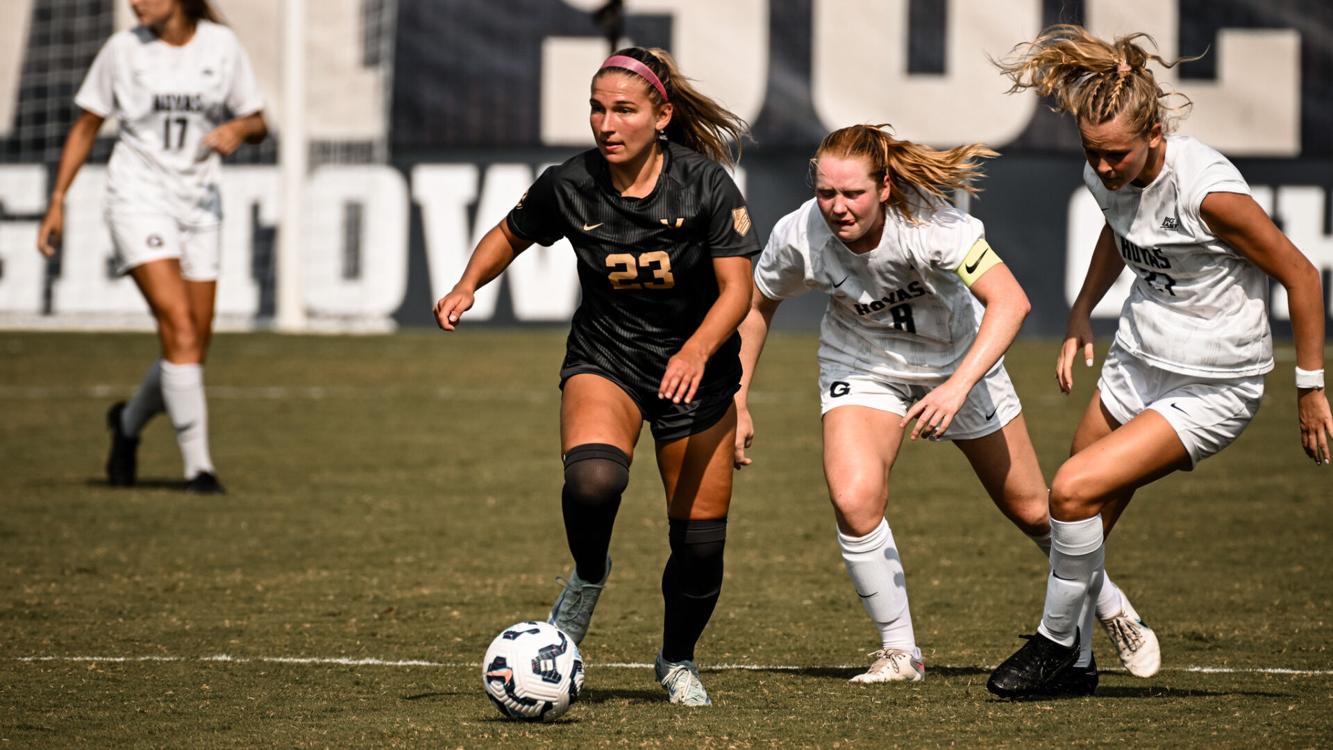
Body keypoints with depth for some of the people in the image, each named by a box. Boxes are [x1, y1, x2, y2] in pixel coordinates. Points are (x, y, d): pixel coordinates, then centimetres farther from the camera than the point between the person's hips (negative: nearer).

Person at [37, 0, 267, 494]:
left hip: (198, 203, 3)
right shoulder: (123, 50, -3)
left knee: (195, 345, 5)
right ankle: (198, 466, -15)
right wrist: (57, 203, 2)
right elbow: (85, 128, 6)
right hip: (139, 198, -3)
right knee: (180, 329, -18)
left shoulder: (222, 46, 1)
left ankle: (129, 422, 33)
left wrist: (238, 128, -16)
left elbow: (256, 124, 8)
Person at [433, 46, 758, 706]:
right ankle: (588, 578, 0)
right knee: (593, 479, -33)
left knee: (700, 544, 2)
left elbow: (736, 287, -17)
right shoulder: (568, 186, -12)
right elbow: (510, 235, 8)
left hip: (695, 370, 0)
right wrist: (467, 286, -10)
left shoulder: (704, 183, -17)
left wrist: (696, 352, -34)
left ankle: (677, 661, 32)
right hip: (604, 358, 0)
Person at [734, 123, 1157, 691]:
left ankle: (1109, 608, 36)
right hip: (862, 363, 2)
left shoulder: (927, 224, -36)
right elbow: (756, 306, -4)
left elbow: (1009, 301, -44)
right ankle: (899, 653, -5)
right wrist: (737, 404, -6)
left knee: (1033, 510, 8)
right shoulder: (798, 236, -26)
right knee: (854, 500, -23)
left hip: (959, 359, -1)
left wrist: (957, 387, -54)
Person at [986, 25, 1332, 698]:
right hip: (1135, 364, 8)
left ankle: (1056, 641, 1)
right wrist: (1080, 315, 12)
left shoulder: (1207, 190, -27)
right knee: (1086, 520, 9)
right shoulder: (1105, 176, -5)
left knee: (1075, 490, -18)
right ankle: (1075, 661, 27)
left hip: (1210, 388, -7)